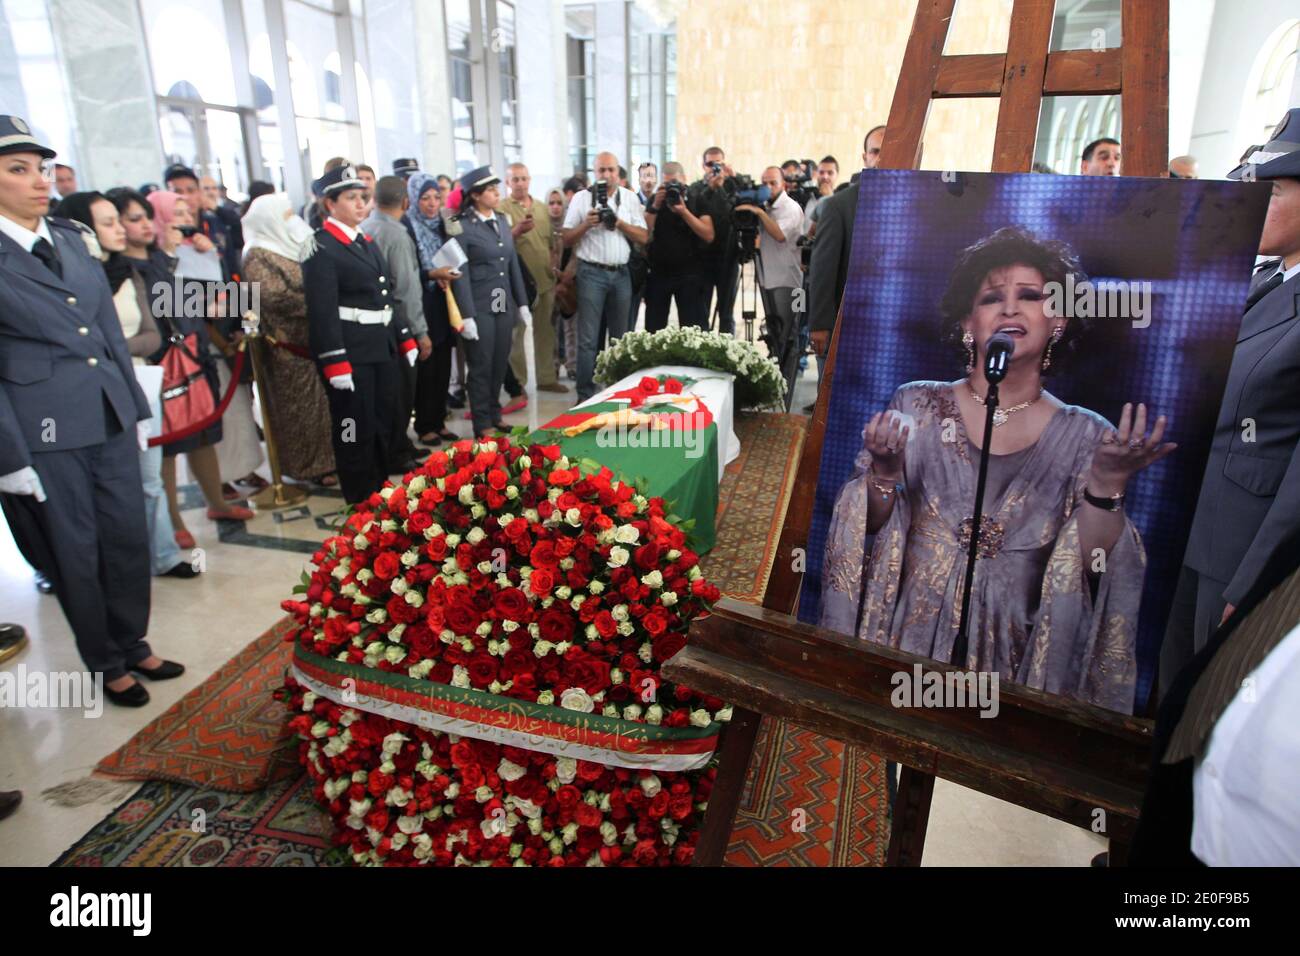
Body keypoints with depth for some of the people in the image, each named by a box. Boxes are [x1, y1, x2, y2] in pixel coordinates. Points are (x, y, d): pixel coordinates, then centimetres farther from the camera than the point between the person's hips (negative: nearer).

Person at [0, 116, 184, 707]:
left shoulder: (70, 238, 9)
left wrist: (135, 403, 11)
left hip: (111, 415, 5)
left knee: (129, 537, 12)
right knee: (76, 555, 9)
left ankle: (133, 645, 32)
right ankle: (106, 665, 27)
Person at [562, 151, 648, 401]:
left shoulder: (630, 198, 9)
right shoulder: (581, 198, 3)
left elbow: (643, 237, 2)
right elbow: (567, 239, 1)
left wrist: (619, 223, -11)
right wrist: (586, 224, -15)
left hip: (621, 273, 3)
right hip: (592, 273, -2)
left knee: (620, 336, 9)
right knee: (588, 339, -4)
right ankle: (585, 395, 1)